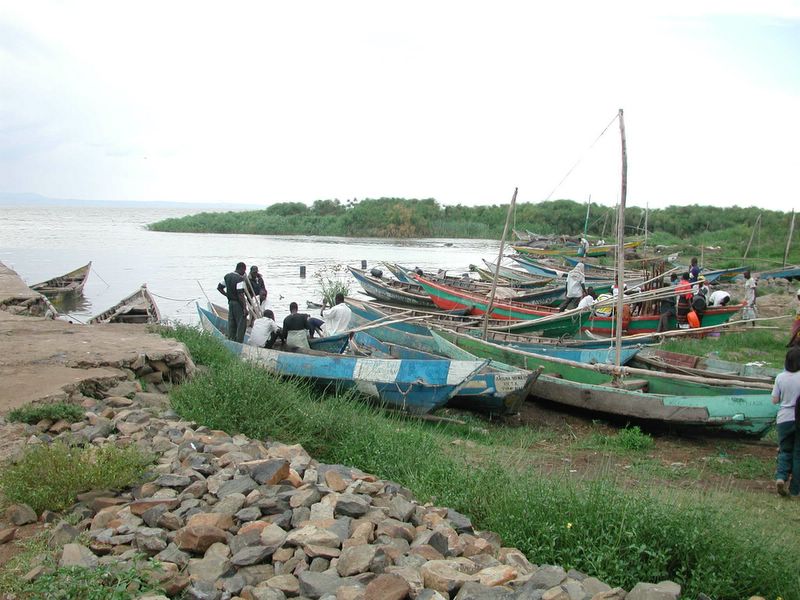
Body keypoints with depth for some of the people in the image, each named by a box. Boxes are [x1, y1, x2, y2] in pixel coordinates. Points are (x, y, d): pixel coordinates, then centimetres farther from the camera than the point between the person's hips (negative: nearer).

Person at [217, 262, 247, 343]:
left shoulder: (227, 276, 7)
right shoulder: (240, 279, -18)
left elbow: (219, 288, 14)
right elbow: (240, 295, -23)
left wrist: (228, 295, 15)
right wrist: (245, 308, -20)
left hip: (230, 302, 8)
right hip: (238, 304, -8)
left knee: (231, 324, 14)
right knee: (241, 324, -1)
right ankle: (238, 344, -2)